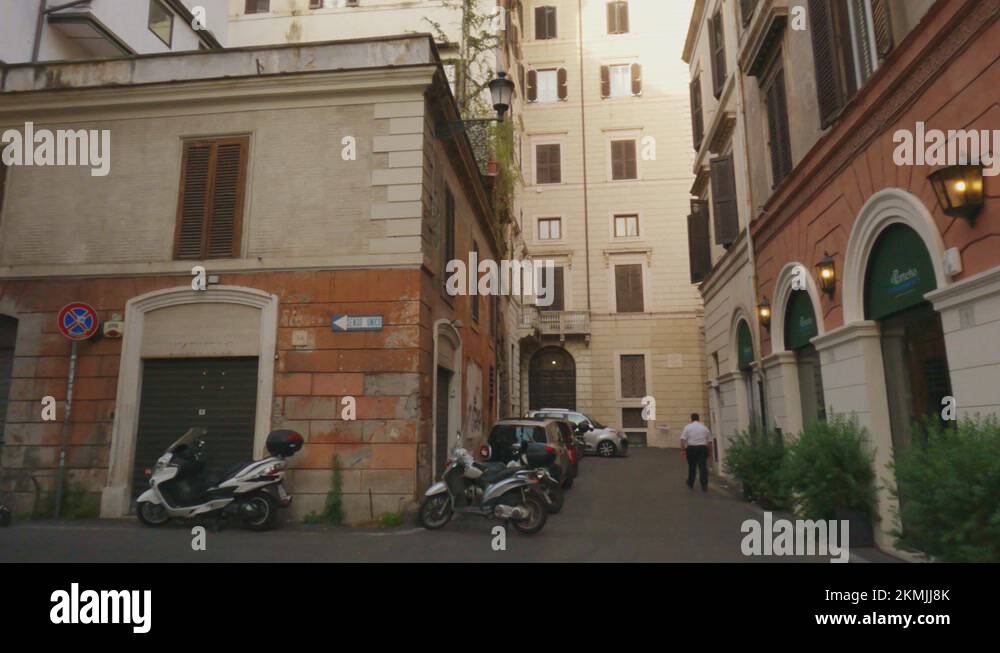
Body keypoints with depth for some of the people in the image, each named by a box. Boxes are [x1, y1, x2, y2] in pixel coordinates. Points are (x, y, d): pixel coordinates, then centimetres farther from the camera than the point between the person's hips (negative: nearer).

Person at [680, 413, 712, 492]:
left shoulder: (687, 427, 1)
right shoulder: (705, 427, 9)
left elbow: (683, 440, -7)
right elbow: (709, 441, 12)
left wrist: (682, 449, -4)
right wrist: (708, 451, 20)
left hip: (691, 448, -1)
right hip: (702, 448, 1)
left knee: (692, 467, 13)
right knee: (703, 467, -1)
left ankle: (690, 484, 27)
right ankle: (704, 486, -8)